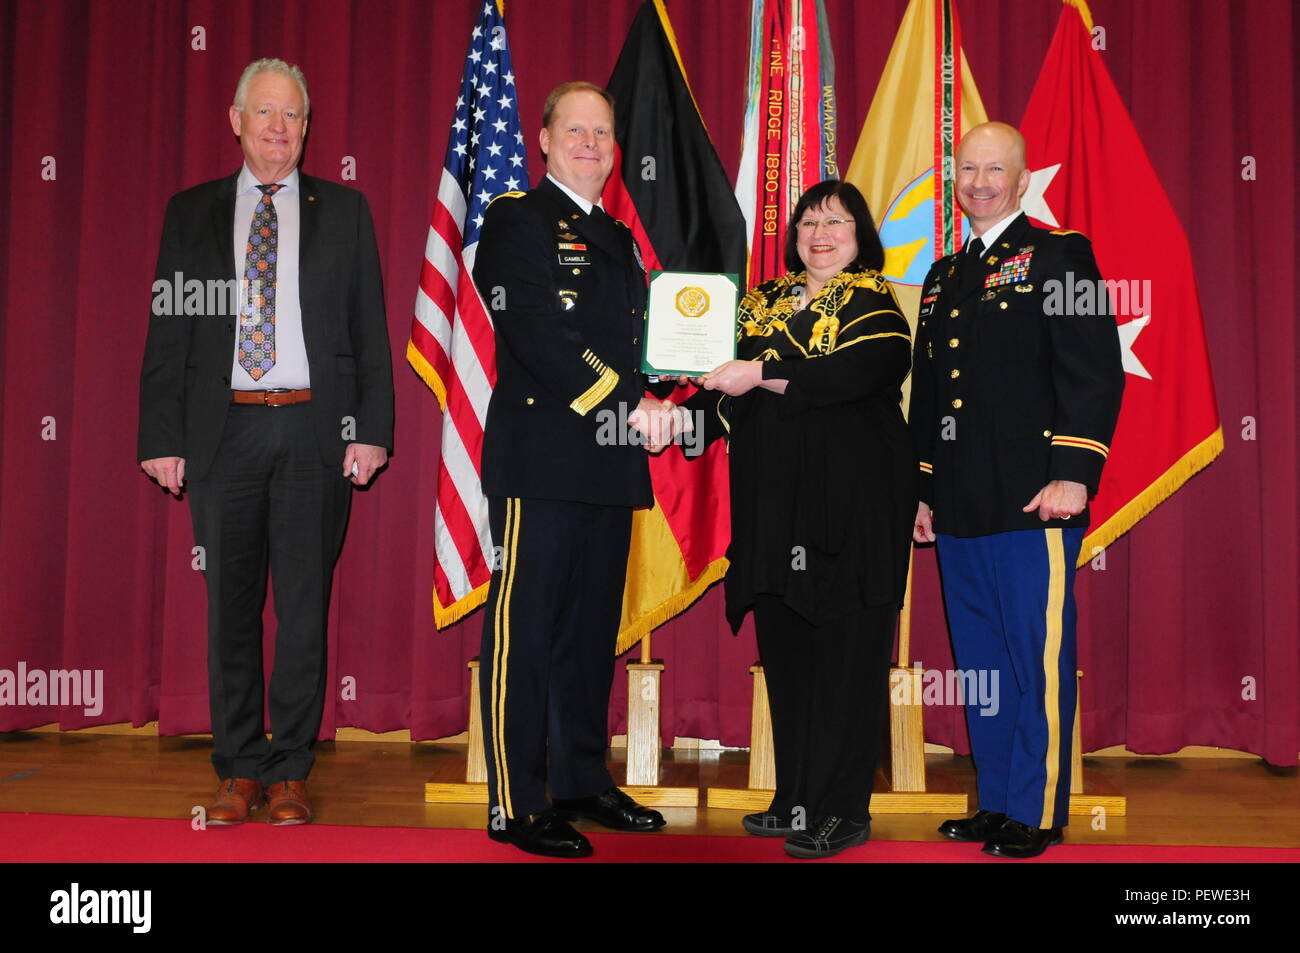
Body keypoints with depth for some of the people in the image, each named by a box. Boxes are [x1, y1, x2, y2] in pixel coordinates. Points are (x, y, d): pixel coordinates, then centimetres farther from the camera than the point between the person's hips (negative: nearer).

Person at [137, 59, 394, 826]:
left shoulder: (345, 212, 8)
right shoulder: (191, 213, 10)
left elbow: (371, 332, 5)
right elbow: (167, 335, 7)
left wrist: (372, 430, -5)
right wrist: (162, 437, -1)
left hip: (317, 432, -1)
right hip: (225, 430, 1)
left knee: (305, 607, 3)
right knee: (231, 608, 7)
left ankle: (290, 772, 15)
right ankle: (239, 770, 20)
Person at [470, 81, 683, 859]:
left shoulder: (618, 238, 23)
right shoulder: (517, 218, -1)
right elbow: (536, 335, -14)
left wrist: (651, 405, 4)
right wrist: (627, 402, -15)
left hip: (609, 466, 8)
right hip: (541, 461, -8)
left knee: (593, 629, 13)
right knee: (525, 631, -3)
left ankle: (583, 782, 24)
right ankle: (516, 806, 4)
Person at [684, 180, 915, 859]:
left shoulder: (874, 304, 0)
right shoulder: (765, 301, 17)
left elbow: (857, 370, -20)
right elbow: (732, 394, 17)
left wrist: (763, 375, -21)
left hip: (850, 503, -5)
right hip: (775, 501, 6)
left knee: (845, 651, -2)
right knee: (783, 647, 8)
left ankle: (842, 810, 6)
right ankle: (795, 797, 20)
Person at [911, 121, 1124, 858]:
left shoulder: (1060, 255, 0)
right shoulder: (944, 276, 20)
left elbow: (1097, 372, -8)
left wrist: (1074, 473, -16)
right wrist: (923, 488, 18)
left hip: (1031, 502, -6)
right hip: (960, 509, 7)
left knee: (1038, 661, -2)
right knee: (981, 663, 12)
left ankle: (1039, 815, 9)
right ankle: (996, 802, 23)